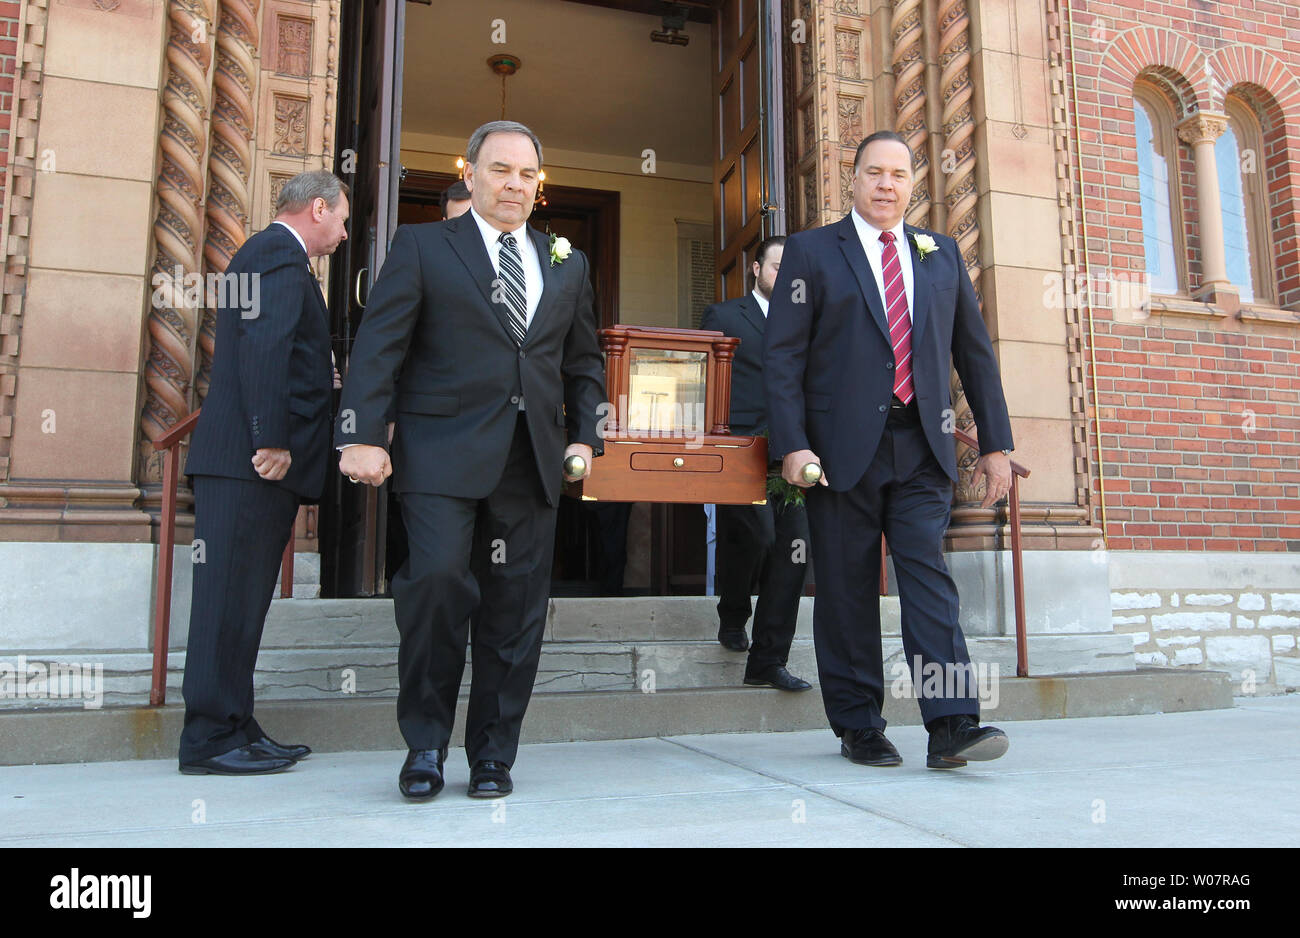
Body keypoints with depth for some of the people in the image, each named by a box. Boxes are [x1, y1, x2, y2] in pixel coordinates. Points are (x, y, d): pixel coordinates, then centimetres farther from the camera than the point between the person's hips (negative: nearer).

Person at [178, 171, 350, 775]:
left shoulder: (266, 253, 26)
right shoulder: (280, 255, -6)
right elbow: (265, 348, -19)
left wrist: (278, 441, 23)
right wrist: (272, 440, -23)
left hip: (248, 459, 10)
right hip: (253, 459, -10)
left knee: (242, 597, 10)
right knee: (233, 595, -7)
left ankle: (233, 728, 16)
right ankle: (210, 740, -2)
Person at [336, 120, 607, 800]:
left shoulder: (568, 265, 19)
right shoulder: (422, 246, 8)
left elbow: (583, 361, 23)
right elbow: (378, 347, 0)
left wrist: (585, 434, 9)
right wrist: (361, 435, -10)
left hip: (532, 459, 4)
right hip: (443, 451, -3)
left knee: (516, 608, 4)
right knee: (436, 578, -18)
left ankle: (492, 753, 19)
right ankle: (425, 744, 4)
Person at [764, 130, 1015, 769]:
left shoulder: (942, 255, 16)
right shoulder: (812, 252, 6)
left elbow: (975, 353, 16)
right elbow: (783, 356, -2)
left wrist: (995, 443, 10)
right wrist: (792, 444, -12)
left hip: (921, 449, 2)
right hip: (843, 448, -2)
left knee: (928, 576, -7)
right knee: (846, 590, 3)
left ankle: (952, 727, -7)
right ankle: (857, 728, 14)